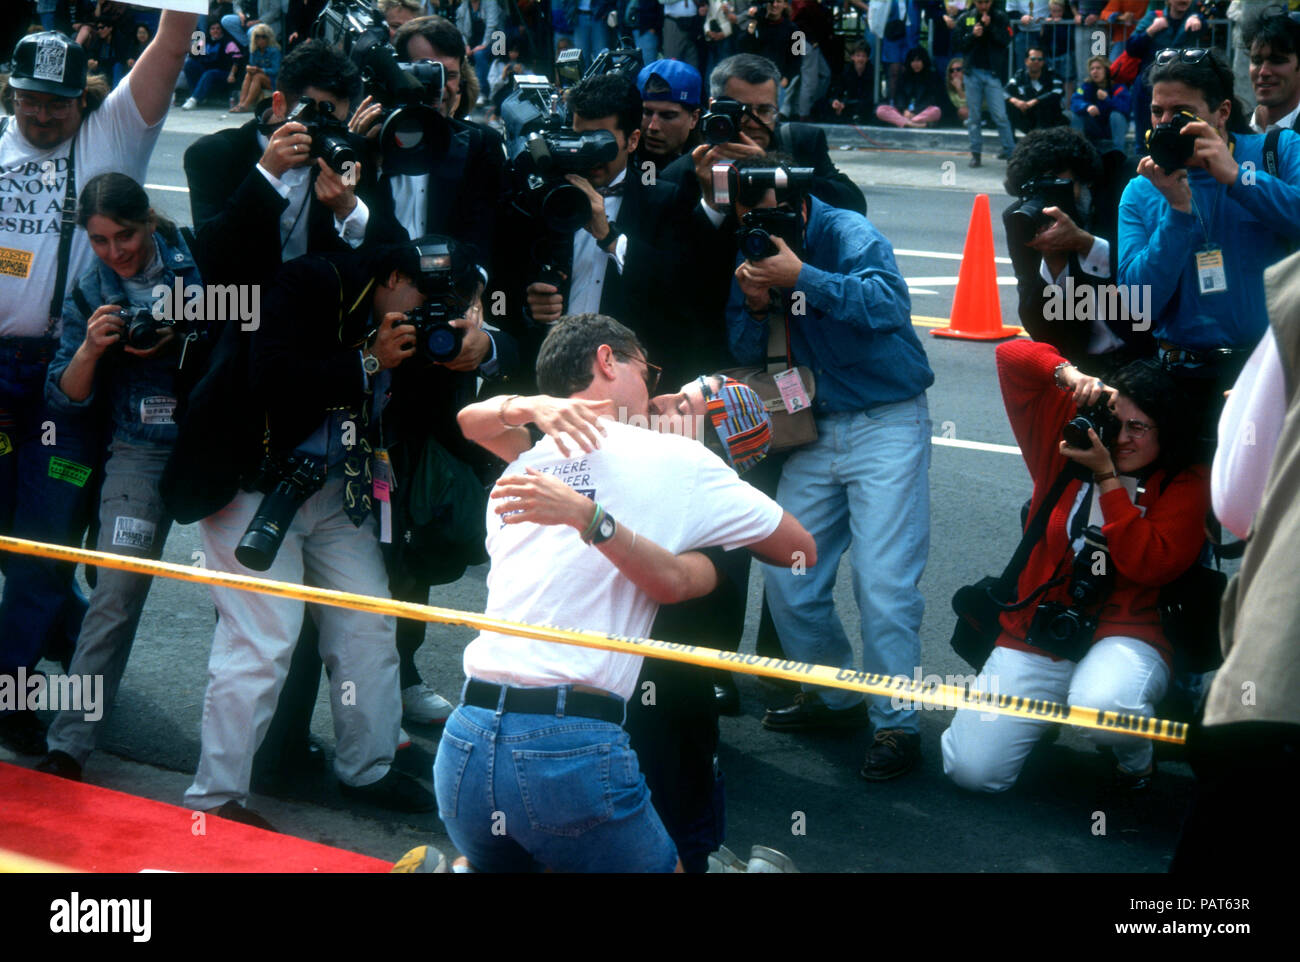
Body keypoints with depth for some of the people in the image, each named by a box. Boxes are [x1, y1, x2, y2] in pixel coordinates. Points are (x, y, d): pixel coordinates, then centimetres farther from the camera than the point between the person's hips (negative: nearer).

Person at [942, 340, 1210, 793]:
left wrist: (1107, 477, -15)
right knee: (971, 769, -9)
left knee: (1102, 708, -40)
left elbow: (1150, 564, -16)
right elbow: (1012, 356, 6)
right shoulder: (1068, 439, 6)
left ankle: (1136, 757, 0)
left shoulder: (1186, 483, -2)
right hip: (1033, 636, 3)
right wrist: (1069, 374, -14)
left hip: (1123, 638, -3)